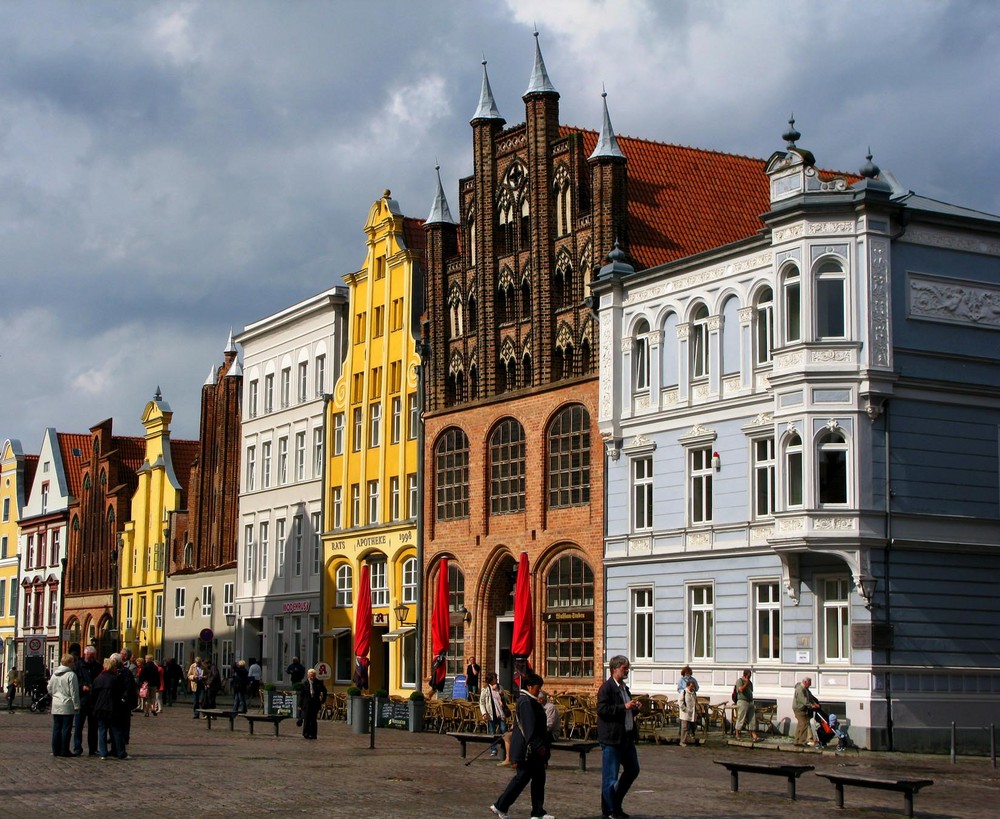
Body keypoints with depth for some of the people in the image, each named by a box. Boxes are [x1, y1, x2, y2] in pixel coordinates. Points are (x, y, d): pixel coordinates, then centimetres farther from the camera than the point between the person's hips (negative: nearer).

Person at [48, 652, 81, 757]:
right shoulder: (71, 675, -12)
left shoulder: (54, 674, 9)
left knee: (56, 728, 11)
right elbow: (74, 692, -12)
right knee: (66, 729, -1)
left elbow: (50, 689, 16)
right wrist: (76, 706, -6)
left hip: (56, 706, 6)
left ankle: (56, 750, 13)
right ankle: (64, 751, 0)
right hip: (67, 706, -6)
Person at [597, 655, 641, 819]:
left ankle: (616, 803, 27)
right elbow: (602, 709, -22)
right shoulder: (606, 688, -12)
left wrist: (635, 708, 7)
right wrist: (624, 707, -23)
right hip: (611, 738, -9)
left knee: (633, 770, 15)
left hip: (627, 737, 9)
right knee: (610, 775, -2)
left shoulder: (624, 688, 17)